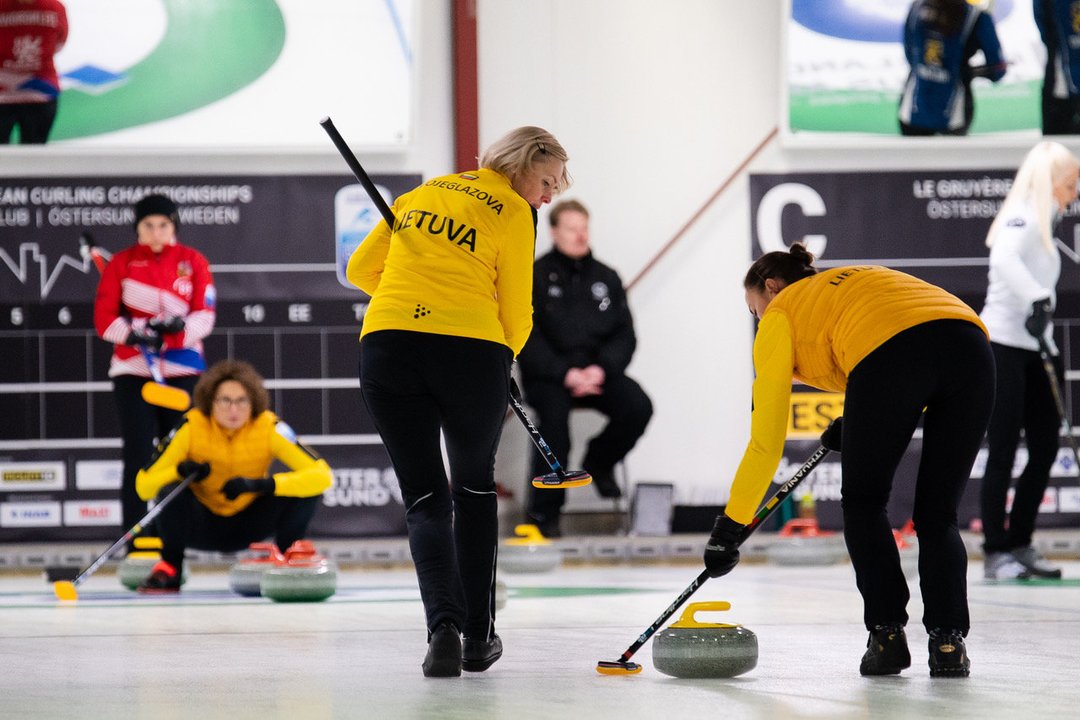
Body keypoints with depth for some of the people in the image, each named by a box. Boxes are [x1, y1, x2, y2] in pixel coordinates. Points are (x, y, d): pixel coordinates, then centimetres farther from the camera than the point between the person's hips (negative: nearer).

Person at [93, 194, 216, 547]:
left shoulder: (193, 262, 4)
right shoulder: (121, 263, 2)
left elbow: (204, 316, -3)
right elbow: (104, 317, -3)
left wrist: (178, 326, -24)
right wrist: (132, 334, -22)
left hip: (182, 370, 1)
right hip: (133, 370, -1)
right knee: (138, 455, -6)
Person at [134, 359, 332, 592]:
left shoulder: (269, 427, -19)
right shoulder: (191, 427, -20)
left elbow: (322, 475, -29)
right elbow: (143, 486, -20)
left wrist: (260, 484, -41)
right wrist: (180, 471, -41)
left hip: (248, 525, 1)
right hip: (202, 526, -1)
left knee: (307, 489, -23)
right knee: (171, 491, -32)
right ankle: (170, 568, -9)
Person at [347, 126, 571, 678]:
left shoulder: (422, 193, 20)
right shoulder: (513, 212, 3)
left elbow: (361, 269, 23)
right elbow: (515, 314, 4)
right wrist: (498, 362, 23)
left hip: (388, 344, 3)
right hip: (471, 348, -3)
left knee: (424, 498, 8)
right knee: (474, 488, 19)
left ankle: (444, 625, -15)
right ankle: (478, 638, 22)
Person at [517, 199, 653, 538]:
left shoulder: (606, 278, 11)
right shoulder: (535, 277, -2)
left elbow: (625, 335, 8)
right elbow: (526, 338, -9)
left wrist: (601, 369, -12)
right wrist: (565, 373, -20)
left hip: (597, 372, 4)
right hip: (548, 374, -4)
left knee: (638, 407, -23)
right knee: (554, 412, -35)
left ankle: (599, 460, 10)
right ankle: (544, 511, -23)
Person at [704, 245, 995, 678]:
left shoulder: (781, 313, 25)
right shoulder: (858, 279, 41)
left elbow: (766, 441, 21)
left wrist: (730, 525, 26)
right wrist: (858, 424, 33)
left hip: (893, 356, -5)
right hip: (972, 347, 5)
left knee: (863, 503, 18)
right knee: (936, 515, 17)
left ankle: (887, 634, 10)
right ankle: (948, 641, 4)